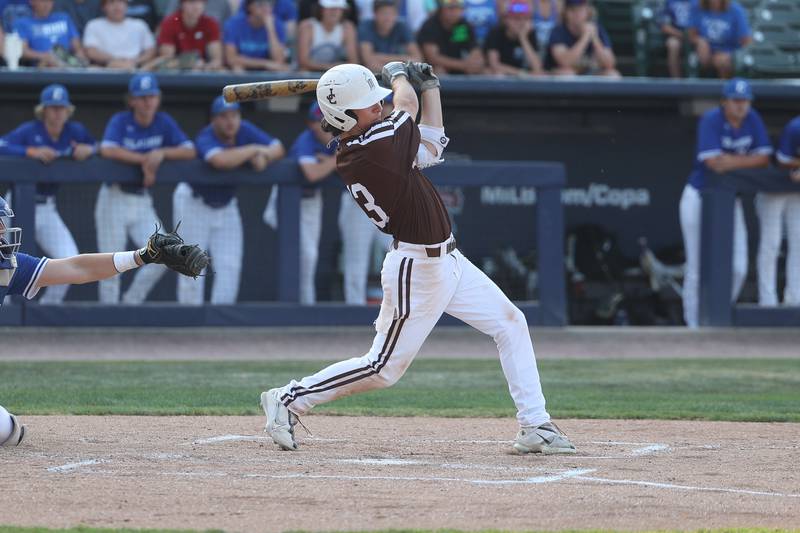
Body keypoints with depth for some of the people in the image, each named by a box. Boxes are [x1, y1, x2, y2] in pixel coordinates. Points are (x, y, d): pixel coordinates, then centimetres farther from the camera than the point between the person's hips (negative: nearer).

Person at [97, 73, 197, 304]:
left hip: (142, 200, 4)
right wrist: (144, 160, -24)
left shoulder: (164, 122, 3)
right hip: (115, 198, -4)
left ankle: (130, 303, 7)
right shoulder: (120, 121, -9)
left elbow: (190, 151, -4)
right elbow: (107, 150, -27)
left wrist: (162, 153, -21)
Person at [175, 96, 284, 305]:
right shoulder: (206, 139, -29)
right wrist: (254, 149, -38)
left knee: (230, 266, -2)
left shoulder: (245, 130, -10)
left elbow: (278, 148, -7)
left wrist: (263, 157, -30)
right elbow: (220, 160, -51)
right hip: (193, 203, -6)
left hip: (226, 206, 6)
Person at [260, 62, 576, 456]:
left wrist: (429, 86, 17)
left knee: (511, 323, 10)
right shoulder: (374, 146, -24)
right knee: (384, 368, -1)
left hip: (446, 261, 10)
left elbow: (430, 145, 15)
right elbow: (407, 105, -4)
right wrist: (399, 75, 17)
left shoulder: (351, 152, 3)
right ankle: (290, 400, 13)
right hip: (417, 271, -10)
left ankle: (535, 427, 12)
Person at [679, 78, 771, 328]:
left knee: (738, 268, 0)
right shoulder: (711, 120, -17)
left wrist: (731, 161, -16)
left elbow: (764, 158, -2)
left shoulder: (752, 120, 0)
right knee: (699, 268, -3)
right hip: (699, 198, -5)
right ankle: (694, 323, 7)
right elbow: (713, 161, -26)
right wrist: (746, 160, -14)